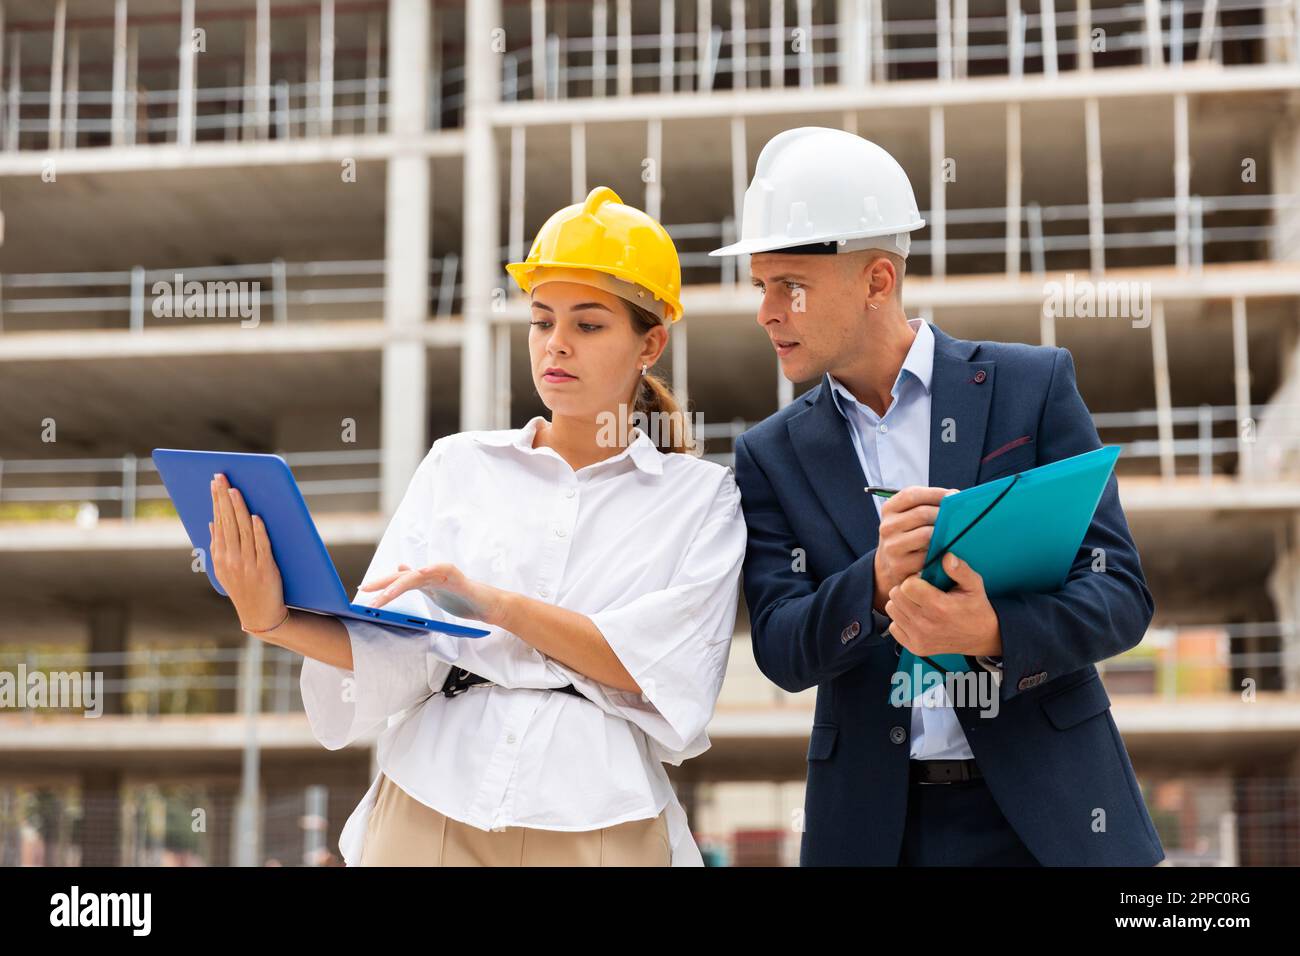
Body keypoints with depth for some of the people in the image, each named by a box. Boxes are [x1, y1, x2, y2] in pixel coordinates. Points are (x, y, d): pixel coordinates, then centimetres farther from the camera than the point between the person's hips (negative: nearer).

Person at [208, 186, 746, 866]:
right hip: (429, 809, 2)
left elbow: (661, 671, -9)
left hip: (596, 826, -1)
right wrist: (278, 622, -19)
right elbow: (395, 654, -2)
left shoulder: (703, 497, 5)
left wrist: (492, 602, -16)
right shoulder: (458, 466, 9)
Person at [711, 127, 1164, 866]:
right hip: (875, 825, 2)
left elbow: (1121, 595, -5)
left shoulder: (1033, 386, -2)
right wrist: (876, 582, -23)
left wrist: (993, 632, -24)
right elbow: (782, 652, -4)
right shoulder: (772, 456, 5)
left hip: (1046, 810, -1)